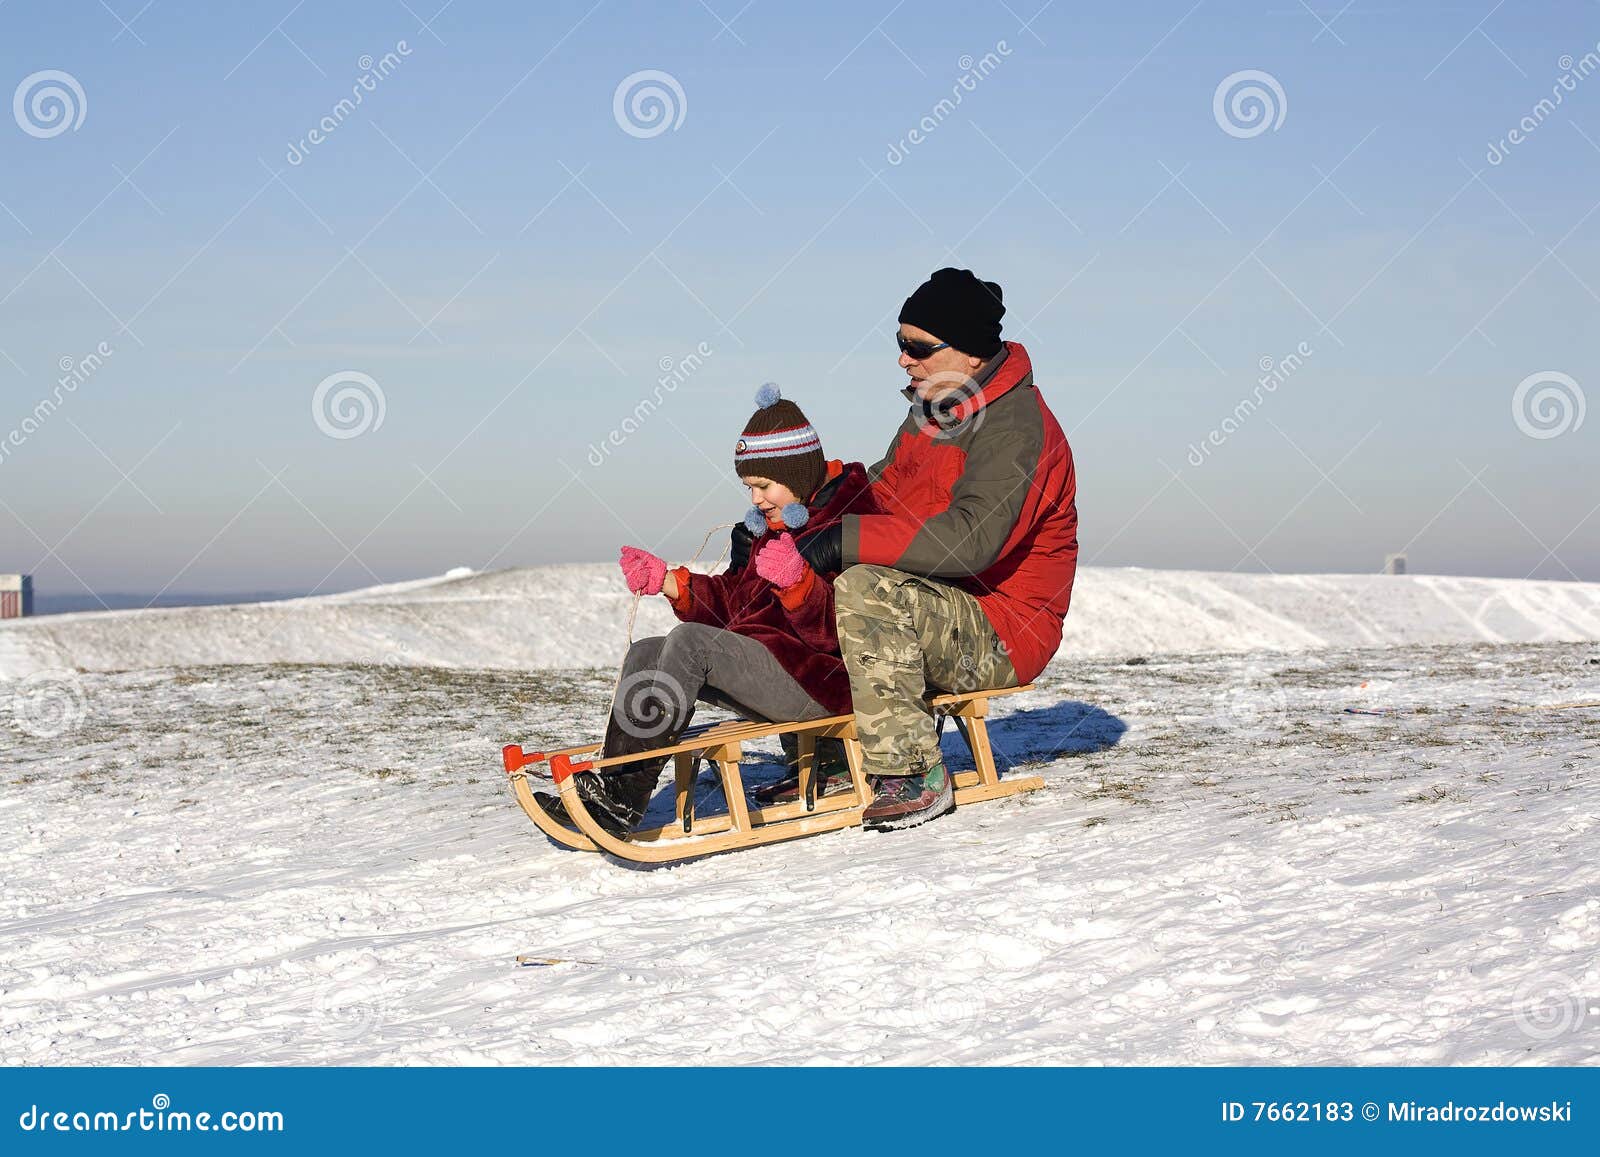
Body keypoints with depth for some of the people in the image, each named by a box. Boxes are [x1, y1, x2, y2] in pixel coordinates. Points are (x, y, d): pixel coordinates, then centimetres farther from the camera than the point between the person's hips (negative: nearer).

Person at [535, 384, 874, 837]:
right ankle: (611, 792, -18)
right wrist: (668, 582, 12)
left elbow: (833, 628, -19)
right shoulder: (767, 530, 20)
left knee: (690, 641, -25)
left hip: (821, 679, -10)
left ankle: (621, 797, -26)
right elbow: (730, 605, 23)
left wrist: (797, 582, -35)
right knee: (644, 653, -3)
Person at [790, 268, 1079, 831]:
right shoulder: (933, 412, 12)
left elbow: (972, 538, -33)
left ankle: (913, 772, -28)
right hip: (935, 606, 10)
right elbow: (884, 493, 18)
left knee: (865, 589, -32)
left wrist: (849, 540, -34)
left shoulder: (1015, 426, -20)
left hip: (1002, 636, -10)